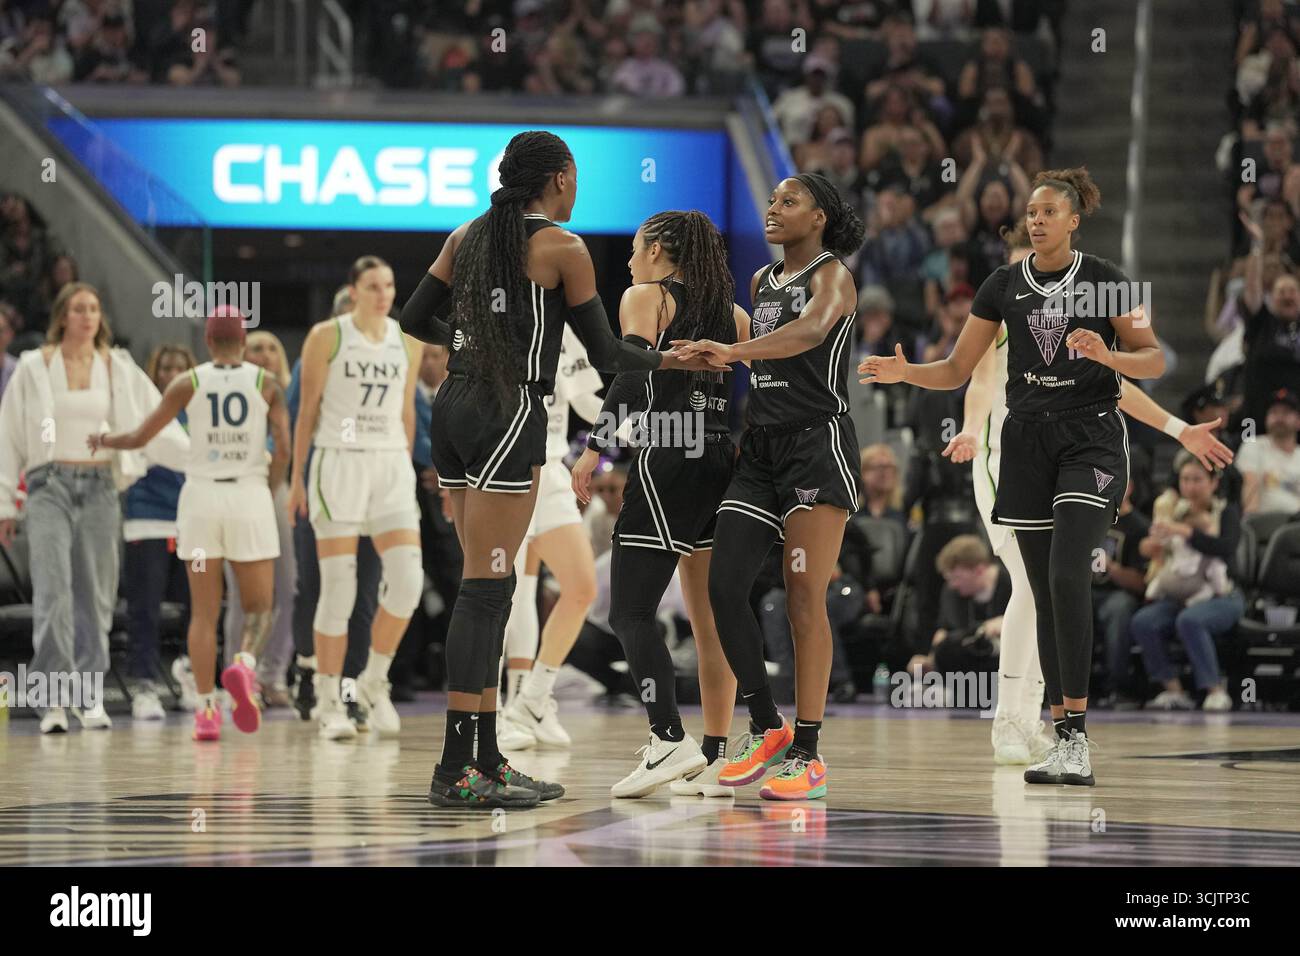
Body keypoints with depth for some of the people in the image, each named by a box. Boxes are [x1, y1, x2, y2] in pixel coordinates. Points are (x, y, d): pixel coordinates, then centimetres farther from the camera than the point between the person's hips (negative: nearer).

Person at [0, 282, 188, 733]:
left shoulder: (119, 369, 9)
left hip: (100, 487, 2)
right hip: (50, 484, -2)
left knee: (96, 592, 4)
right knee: (53, 588, -15)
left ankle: (89, 694, 13)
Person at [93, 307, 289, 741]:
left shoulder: (188, 384, 1)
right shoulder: (266, 384, 1)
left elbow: (139, 437, 4)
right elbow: (283, 449, -6)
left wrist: (103, 438, 24)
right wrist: (267, 490, 11)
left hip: (201, 497, 1)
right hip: (249, 495, -1)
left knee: (204, 613, 7)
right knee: (259, 608, 9)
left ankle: (206, 710, -1)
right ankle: (243, 665, -22)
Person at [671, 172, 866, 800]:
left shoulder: (832, 276, -6)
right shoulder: (762, 282, 18)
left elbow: (808, 331, -28)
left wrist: (731, 352, -42)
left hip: (818, 442, -7)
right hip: (761, 445, 7)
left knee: (804, 597, -10)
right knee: (723, 588, -3)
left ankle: (806, 754, -8)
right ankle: (766, 728, 10)